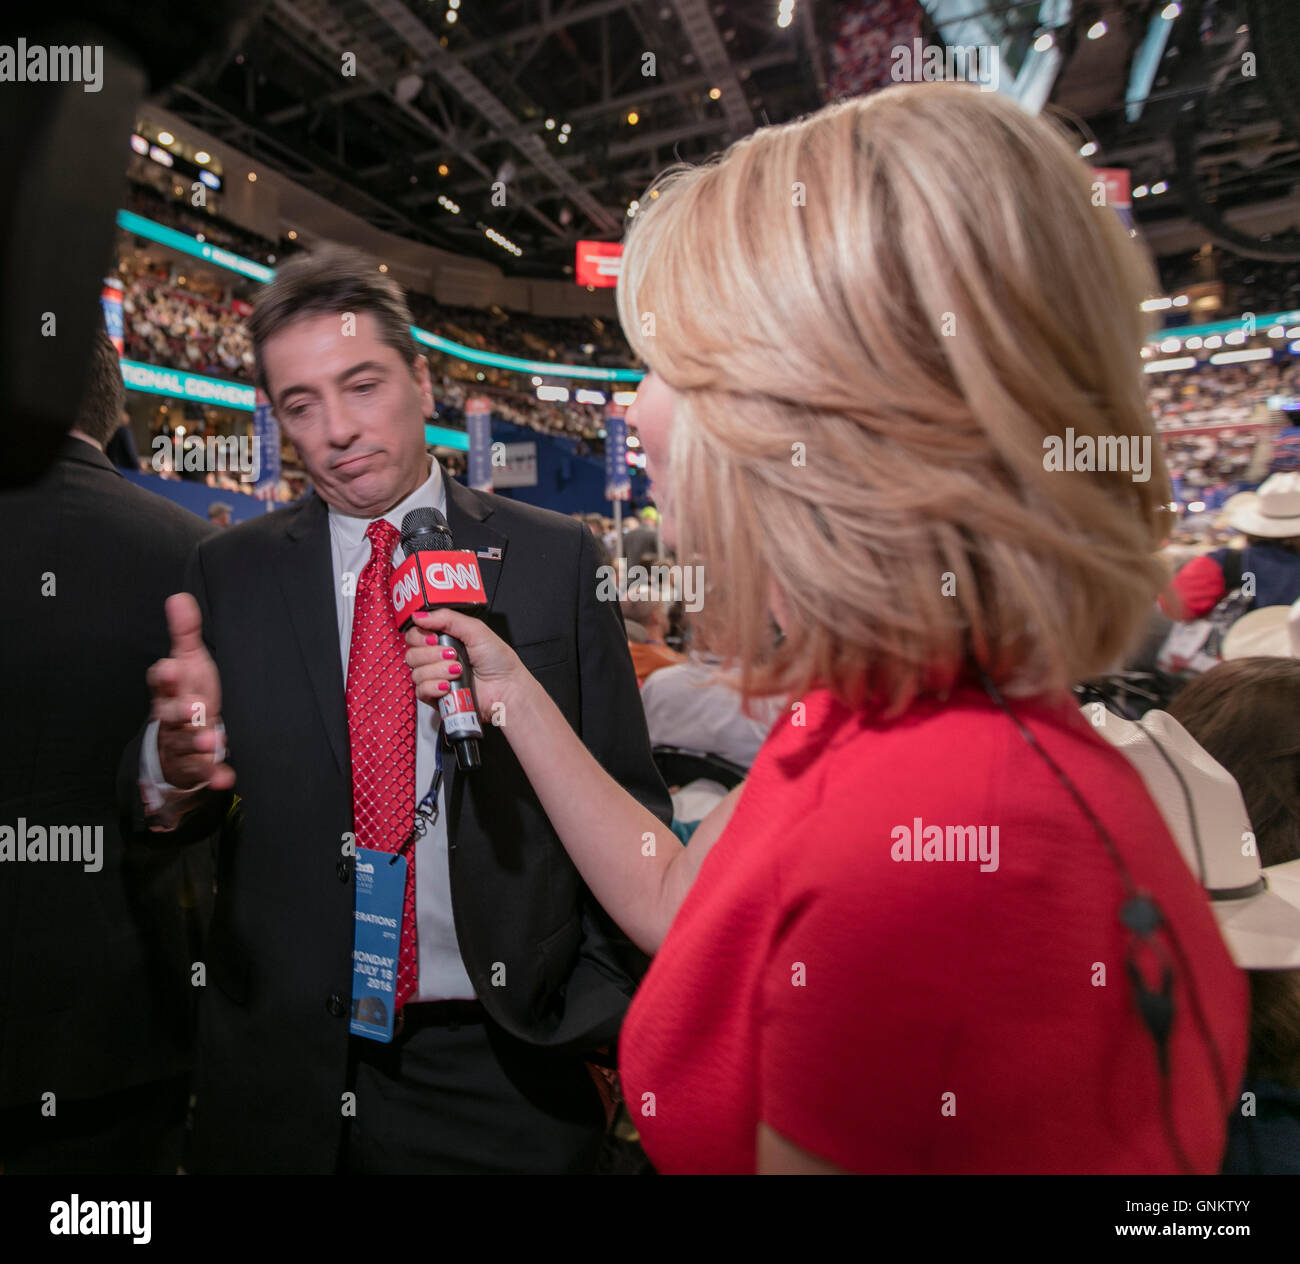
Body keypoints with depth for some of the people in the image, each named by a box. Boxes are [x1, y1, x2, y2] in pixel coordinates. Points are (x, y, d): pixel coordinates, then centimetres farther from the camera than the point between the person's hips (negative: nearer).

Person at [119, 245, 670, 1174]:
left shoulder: (555, 556, -5)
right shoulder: (230, 571, 0)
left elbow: (625, 796, -5)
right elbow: (161, 811, -3)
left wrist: (607, 1003, -10)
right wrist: (176, 758, -24)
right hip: (282, 1072, 2)